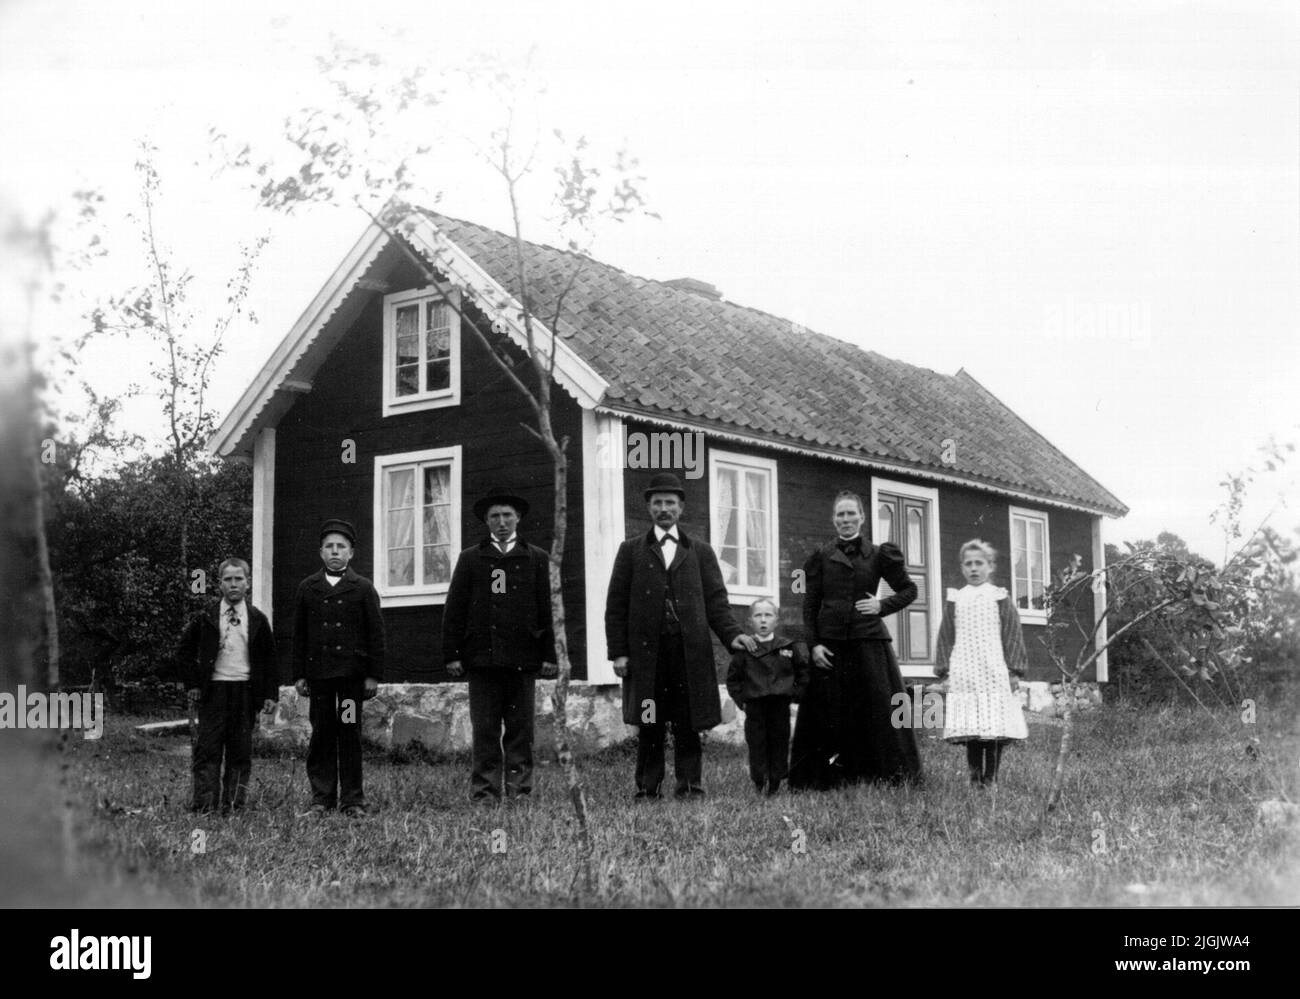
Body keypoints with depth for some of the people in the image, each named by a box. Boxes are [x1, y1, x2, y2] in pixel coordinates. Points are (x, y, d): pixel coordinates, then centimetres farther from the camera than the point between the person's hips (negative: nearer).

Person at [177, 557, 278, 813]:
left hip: (246, 691, 1)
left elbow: (269, 659, 10)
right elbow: (185, 652, 11)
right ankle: (203, 803, -3)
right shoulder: (205, 618, 4)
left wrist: (271, 694, 4)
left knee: (241, 751, 3)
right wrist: (192, 684, 2)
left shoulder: (258, 620, 7)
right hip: (213, 689, -1)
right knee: (208, 748, -4)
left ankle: (233, 802, 10)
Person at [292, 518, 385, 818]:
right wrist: (299, 675, 5)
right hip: (318, 672, 1)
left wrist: (373, 675, -2)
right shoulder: (307, 588, 10)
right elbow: (299, 634, 11)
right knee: (321, 734, 3)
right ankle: (322, 798, 9)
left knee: (350, 734, 1)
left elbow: (376, 634, 3)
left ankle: (352, 799, 7)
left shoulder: (363, 588, 5)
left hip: (352, 672, -1)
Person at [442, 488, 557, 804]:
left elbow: (546, 610, 9)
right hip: (482, 657, 0)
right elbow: (454, 610, 8)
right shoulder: (470, 559, 11)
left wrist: (548, 655, 3)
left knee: (520, 729, 2)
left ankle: (519, 789, 6)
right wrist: (451, 654, 1)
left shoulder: (536, 559, 11)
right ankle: (485, 792, 2)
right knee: (484, 730, 0)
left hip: (522, 658, 0)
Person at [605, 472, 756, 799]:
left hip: (690, 651, 1)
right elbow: (616, 606, 7)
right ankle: (647, 790, 8)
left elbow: (715, 600, 10)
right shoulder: (631, 551, 11)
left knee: (688, 726, 0)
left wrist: (732, 634, -7)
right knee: (649, 728, 1)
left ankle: (690, 786, 5)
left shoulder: (700, 552, 15)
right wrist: (618, 651, -1)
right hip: (645, 652, -1)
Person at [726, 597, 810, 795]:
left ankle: (775, 782, 14)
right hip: (754, 706, -1)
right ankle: (759, 782, 7)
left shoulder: (789, 648, 3)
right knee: (756, 743, 0)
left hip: (780, 705, 1)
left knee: (779, 741, 5)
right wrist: (740, 699, 0)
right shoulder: (743, 650, 1)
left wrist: (797, 694, 3)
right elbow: (733, 679, 7)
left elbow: (803, 673, 11)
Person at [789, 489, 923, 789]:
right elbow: (809, 605, 4)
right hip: (829, 645, 0)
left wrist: (883, 605, -3)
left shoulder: (878, 555, 7)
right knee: (830, 716, 1)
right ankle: (827, 778, 7)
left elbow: (909, 590, 13)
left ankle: (890, 776, 5)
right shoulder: (821, 556, 7)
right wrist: (813, 644, -5)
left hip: (869, 641, 0)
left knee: (878, 710, -1)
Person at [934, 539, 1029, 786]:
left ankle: (991, 777, 3)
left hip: (995, 674, -1)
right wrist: (944, 670, 5)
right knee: (968, 728, -1)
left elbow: (1012, 636, 5)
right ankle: (975, 777, 5)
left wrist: (1014, 671, -1)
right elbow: (946, 637, 12)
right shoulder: (955, 599, 10)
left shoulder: (1000, 598, 6)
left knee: (995, 726, -4)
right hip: (964, 674, 1)